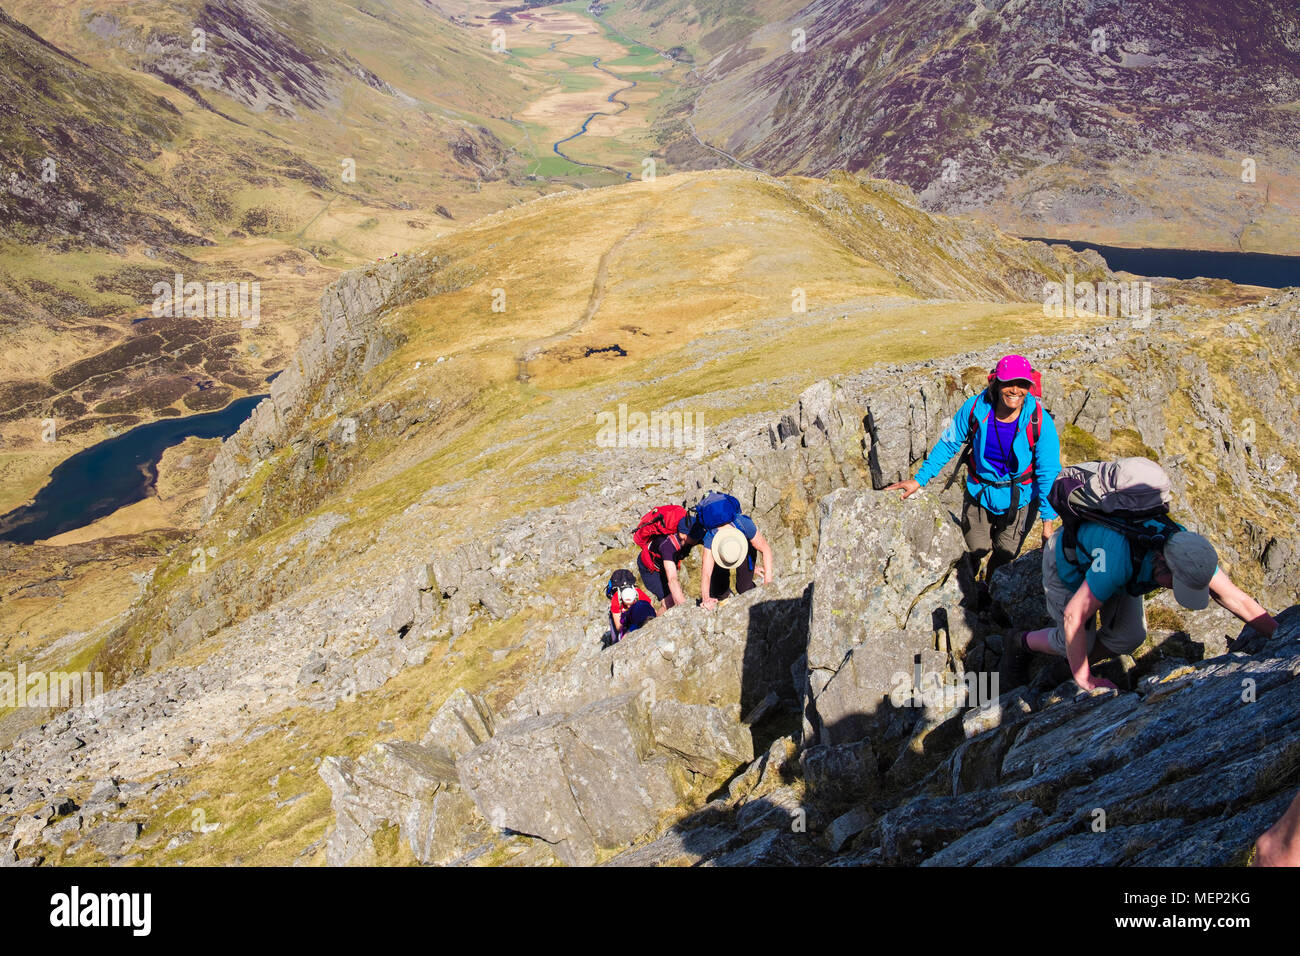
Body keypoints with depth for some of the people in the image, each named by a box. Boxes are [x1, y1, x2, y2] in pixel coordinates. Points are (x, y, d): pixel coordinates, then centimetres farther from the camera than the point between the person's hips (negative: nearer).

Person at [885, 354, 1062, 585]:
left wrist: (1048, 520, -14)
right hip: (979, 494, 1)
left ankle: (987, 588, 43)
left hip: (1019, 499, -1)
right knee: (976, 550, 9)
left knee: (1005, 555, 10)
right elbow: (948, 444, -5)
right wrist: (919, 479, -4)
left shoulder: (1040, 422, -23)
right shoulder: (975, 408, -20)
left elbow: (1048, 473, -15)